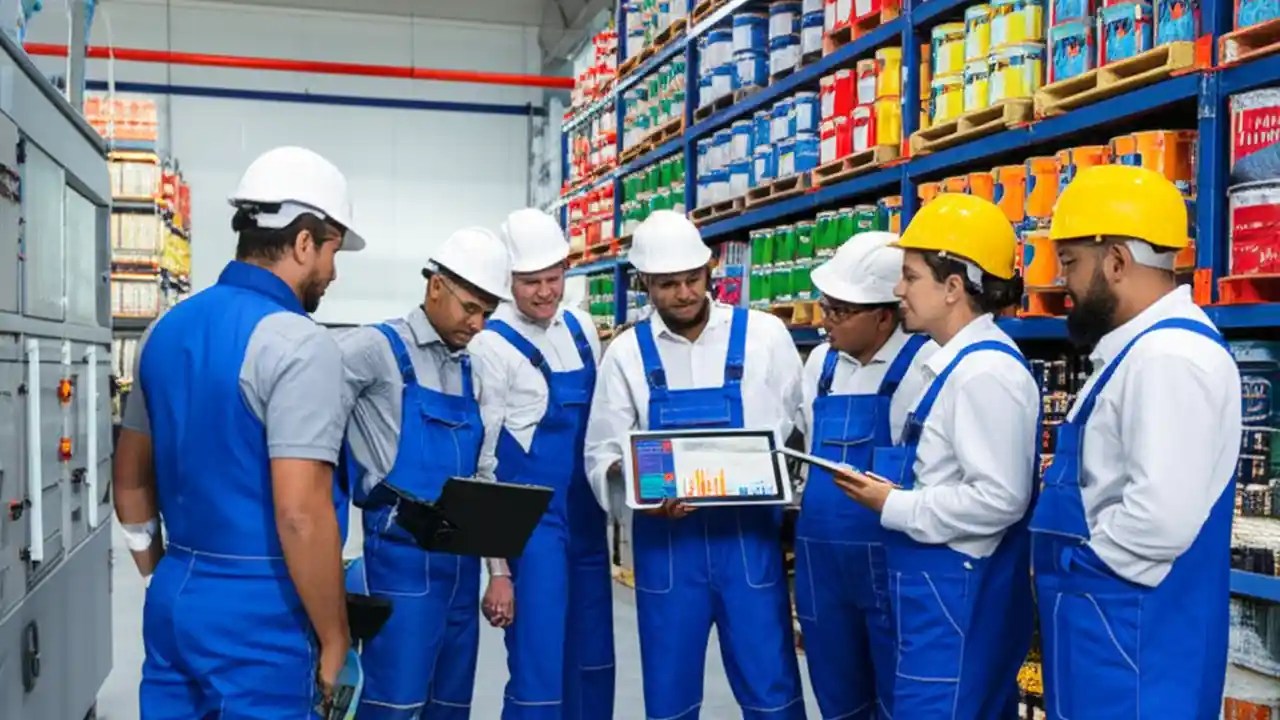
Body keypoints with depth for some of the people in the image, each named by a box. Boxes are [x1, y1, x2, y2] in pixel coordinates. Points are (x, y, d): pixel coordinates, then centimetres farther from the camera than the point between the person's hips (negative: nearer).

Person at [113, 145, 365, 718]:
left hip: (175, 597, 8)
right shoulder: (298, 344, -18)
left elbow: (130, 477, 15)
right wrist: (333, 636, -13)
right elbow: (300, 515, -23)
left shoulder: (167, 329, 7)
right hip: (258, 609, -8)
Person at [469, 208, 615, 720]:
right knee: (539, 669, -5)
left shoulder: (582, 327, 8)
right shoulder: (492, 346, -11)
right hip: (531, 519, -6)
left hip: (586, 515, 7)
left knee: (592, 661, 16)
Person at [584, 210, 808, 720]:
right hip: (664, 538, 1)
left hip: (750, 533, -1)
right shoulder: (626, 352, 2)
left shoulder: (763, 334, -1)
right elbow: (601, 453, 1)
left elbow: (802, 429, 4)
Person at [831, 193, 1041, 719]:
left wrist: (893, 506, -17)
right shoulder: (957, 364, 10)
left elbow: (999, 499, -25)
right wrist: (893, 486, 4)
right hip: (942, 589, 10)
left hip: (959, 596, -10)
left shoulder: (987, 371, -20)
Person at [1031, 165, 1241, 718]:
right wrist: (1064, 554, 8)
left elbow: (1161, 518, -29)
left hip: (1130, 632, -9)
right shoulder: (1140, 349, 13)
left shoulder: (1169, 356, -21)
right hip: (1106, 623, 9)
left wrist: (1074, 564, -14)